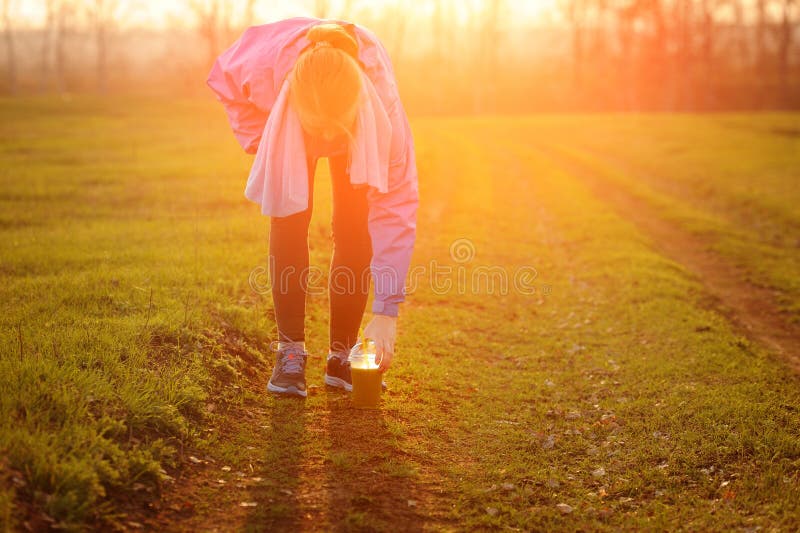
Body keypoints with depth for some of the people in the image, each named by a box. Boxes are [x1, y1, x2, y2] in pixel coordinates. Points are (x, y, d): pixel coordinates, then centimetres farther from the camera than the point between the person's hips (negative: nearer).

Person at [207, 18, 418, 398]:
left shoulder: (380, 100, -44)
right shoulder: (262, 68, -42)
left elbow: (396, 206, -42)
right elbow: (224, 80, -15)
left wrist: (386, 309, -44)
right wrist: (260, 140, -23)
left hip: (357, 139, -1)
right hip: (284, 125, 1)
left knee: (355, 225, -14)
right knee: (289, 217, -14)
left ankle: (342, 353, -2)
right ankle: (290, 350, -5)